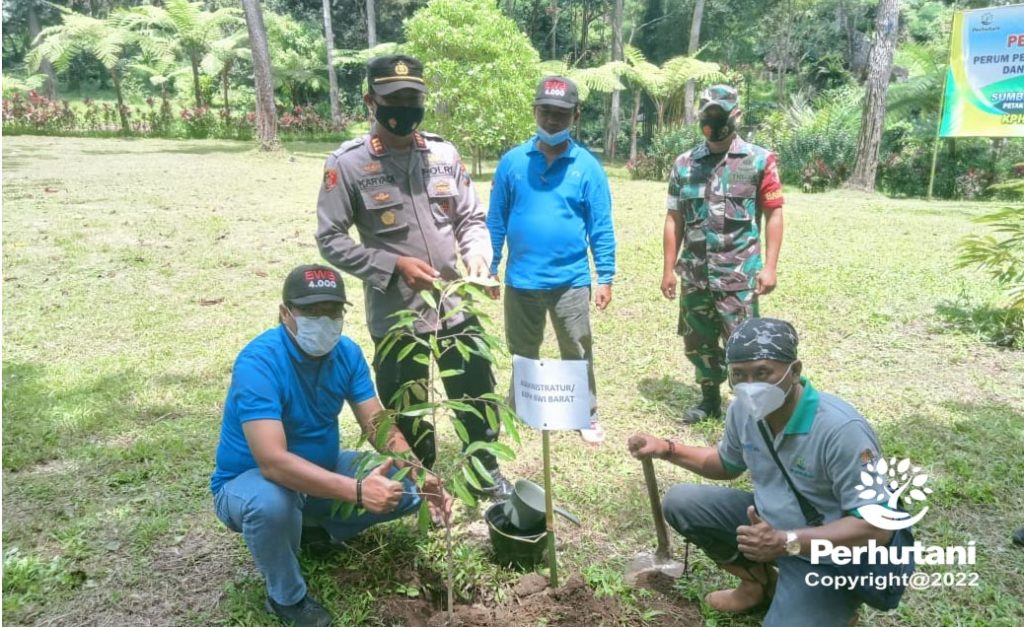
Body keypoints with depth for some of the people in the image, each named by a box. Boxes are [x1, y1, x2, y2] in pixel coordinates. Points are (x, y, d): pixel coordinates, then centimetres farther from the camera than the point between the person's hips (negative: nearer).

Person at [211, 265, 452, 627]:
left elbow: (381, 428, -13)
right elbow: (273, 462, -39)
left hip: (321, 468, 6)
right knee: (271, 503, -40)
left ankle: (321, 530, 15)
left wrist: (422, 478, -31)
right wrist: (357, 490, -47)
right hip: (249, 481, -5)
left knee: (405, 487, -9)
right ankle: (287, 598, -8)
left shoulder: (347, 353, -11)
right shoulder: (258, 362, -30)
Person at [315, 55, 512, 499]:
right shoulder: (347, 164, -9)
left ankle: (487, 473, 43)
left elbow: (471, 218, 8)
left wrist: (478, 255, -13)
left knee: (478, 398, 18)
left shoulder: (445, 154, 2)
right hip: (395, 316, -3)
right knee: (406, 414, 14)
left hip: (456, 308, 4)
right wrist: (394, 266, -19)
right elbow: (330, 240, -9)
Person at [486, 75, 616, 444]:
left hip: (570, 280, -1)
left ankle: (588, 417, 28)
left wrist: (606, 278, -4)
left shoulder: (587, 166, -4)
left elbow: (601, 228, -2)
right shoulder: (512, 162, -2)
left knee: (577, 354, 11)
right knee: (522, 355, 18)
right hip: (522, 279, 1)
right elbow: (496, 221, 3)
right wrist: (490, 269, 3)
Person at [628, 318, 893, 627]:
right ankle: (759, 581, 14)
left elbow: (878, 528, -30)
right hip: (768, 522, 7)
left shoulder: (842, 429, -32)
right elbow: (727, 464, 11)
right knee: (680, 502, -4)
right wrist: (666, 449, -3)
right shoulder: (744, 409, -10)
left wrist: (786, 543, -36)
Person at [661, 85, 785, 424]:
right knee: (698, 343, 15)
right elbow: (674, 220, 8)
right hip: (695, 274, 4)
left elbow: (773, 214, -2)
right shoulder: (684, 164, 6)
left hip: (739, 275, -4)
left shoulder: (760, 161, -3)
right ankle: (710, 398, 34)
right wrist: (669, 269, 7)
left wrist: (769, 266, -9)